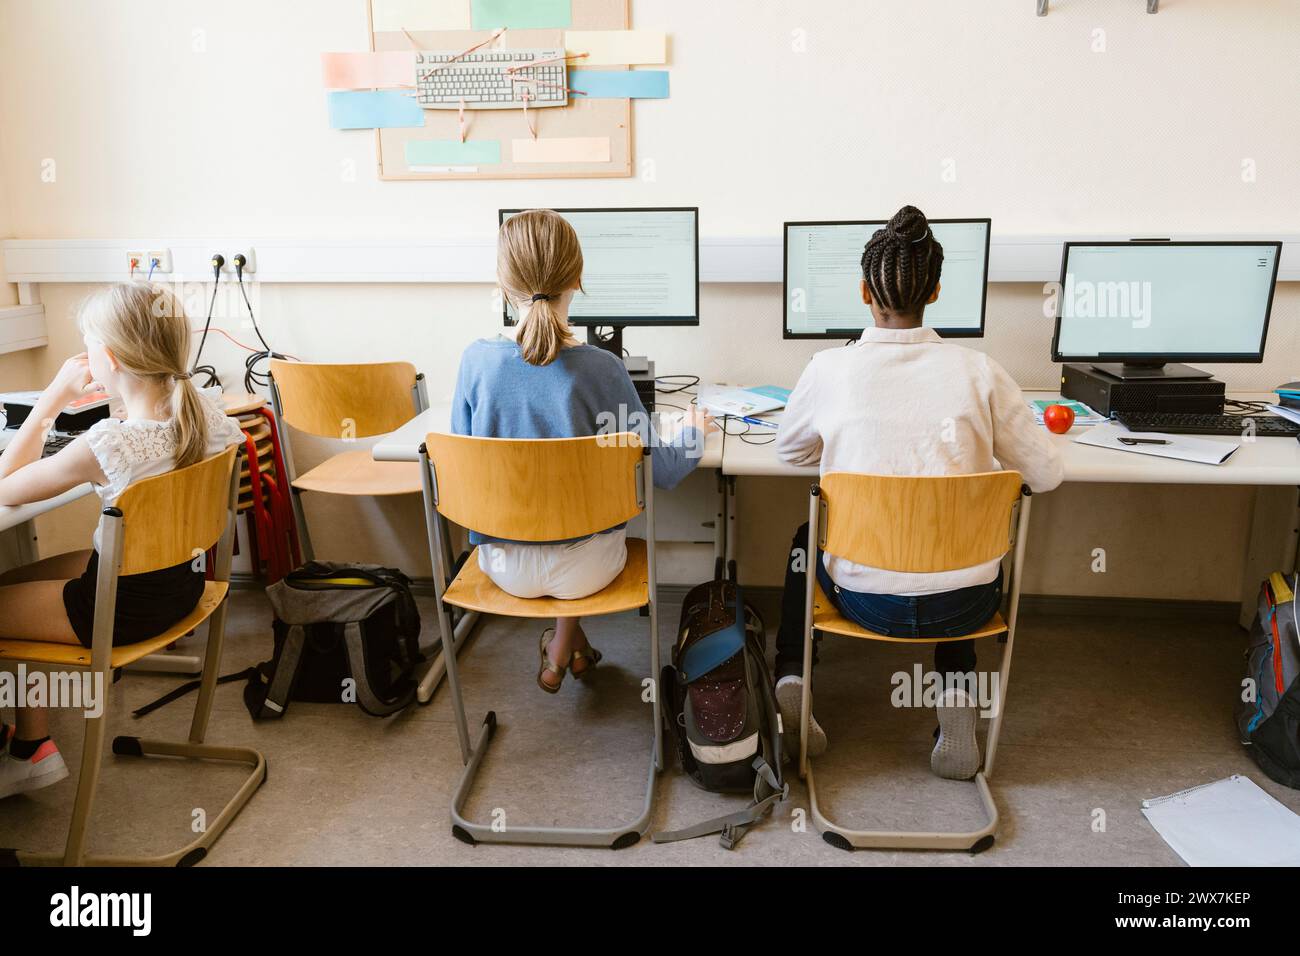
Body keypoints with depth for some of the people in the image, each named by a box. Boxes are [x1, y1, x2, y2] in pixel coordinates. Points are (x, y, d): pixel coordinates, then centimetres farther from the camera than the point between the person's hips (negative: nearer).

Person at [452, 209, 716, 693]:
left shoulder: (476, 360, -14)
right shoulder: (600, 369, -21)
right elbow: (661, 471, -11)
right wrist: (693, 432, 10)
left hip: (503, 565, 2)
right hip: (582, 566, -2)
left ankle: (567, 645, 44)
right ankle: (564, 646, 34)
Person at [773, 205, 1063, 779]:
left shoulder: (829, 370, -9)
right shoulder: (978, 372, -8)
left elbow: (790, 450, 10)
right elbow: (1046, 474, 0)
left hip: (867, 599, 0)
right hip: (966, 603, 1)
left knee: (806, 540, 32)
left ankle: (791, 679, 17)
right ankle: (957, 695, 18)